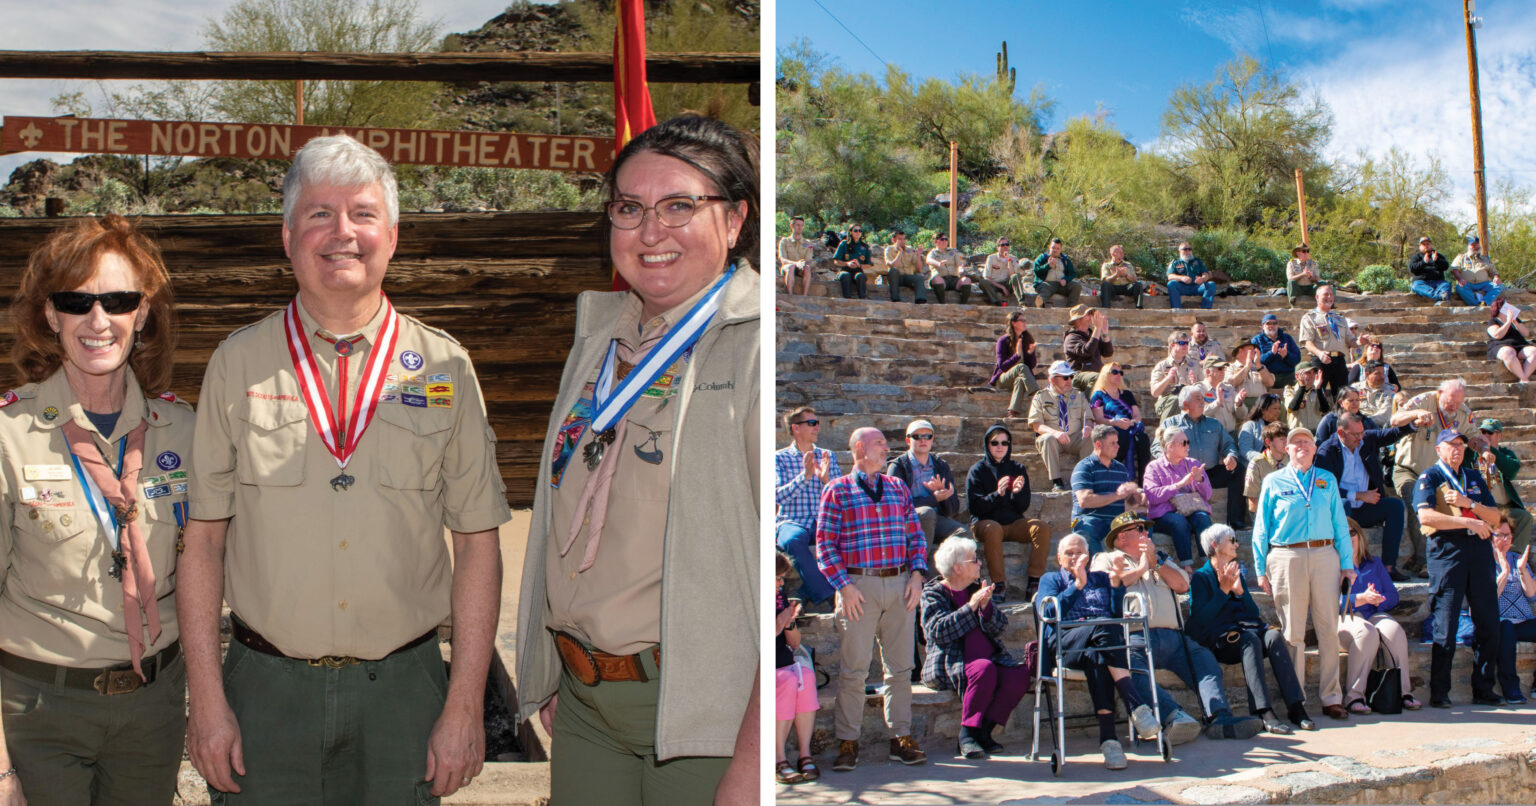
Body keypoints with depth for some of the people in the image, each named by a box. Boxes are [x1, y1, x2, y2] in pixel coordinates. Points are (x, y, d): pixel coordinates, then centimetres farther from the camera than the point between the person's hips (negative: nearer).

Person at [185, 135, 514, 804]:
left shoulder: (445, 367, 2)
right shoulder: (238, 363, 2)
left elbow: (478, 545, 1)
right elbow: (202, 541, 2)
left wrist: (465, 707, -3)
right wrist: (206, 701, -4)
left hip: (403, 687, 0)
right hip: (266, 687, 0)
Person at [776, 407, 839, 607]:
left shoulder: (828, 457, 17)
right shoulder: (780, 458, 7)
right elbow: (779, 496, -8)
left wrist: (826, 479, -10)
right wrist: (805, 476, -19)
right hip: (790, 522, -2)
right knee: (793, 540, -39)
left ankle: (811, 592, -28)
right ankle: (826, 595, -41)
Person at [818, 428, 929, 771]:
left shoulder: (897, 487, 14)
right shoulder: (837, 490, 0)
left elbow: (916, 534, 15)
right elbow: (825, 544, -4)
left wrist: (917, 575, 1)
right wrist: (844, 586, -12)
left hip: (899, 585, 4)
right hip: (859, 586, -4)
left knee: (900, 667, 6)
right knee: (854, 669, -3)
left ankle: (901, 738, 14)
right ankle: (847, 743, 4)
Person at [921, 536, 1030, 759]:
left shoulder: (977, 588, 15)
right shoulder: (933, 593, 1)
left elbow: (1000, 627, 6)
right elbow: (938, 632, -16)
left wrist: (986, 606, -14)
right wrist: (970, 606, -19)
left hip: (990, 658, 5)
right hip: (950, 663, -5)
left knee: (1019, 674, -23)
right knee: (983, 669, -36)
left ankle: (984, 731, -13)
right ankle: (967, 733, -22)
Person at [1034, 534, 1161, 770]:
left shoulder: (1101, 579, 32)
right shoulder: (1051, 580, 26)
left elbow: (1119, 613, 14)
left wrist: (1116, 583, 3)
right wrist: (1078, 584, -3)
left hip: (1103, 641, 2)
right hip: (1064, 642, -2)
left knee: (1096, 656, -38)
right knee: (1103, 629, -37)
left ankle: (1108, 737, -52)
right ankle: (1137, 706, -50)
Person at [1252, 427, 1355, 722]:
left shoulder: (1327, 480, 15)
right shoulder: (1274, 482, 8)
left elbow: (1340, 523, 13)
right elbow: (1261, 528, 8)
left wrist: (1347, 563, 6)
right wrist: (1261, 569, 2)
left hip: (1324, 556, 2)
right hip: (1287, 559, -2)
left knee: (1329, 629, 0)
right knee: (1293, 632, -1)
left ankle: (1331, 698, 7)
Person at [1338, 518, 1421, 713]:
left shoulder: (1374, 564, 24)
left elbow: (1393, 595, 14)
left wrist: (1378, 599, -9)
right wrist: (1361, 599, -19)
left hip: (1375, 615, 4)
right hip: (1345, 618, -4)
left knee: (1394, 629, -30)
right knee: (1367, 632, -37)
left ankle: (1404, 691, -26)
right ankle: (1353, 695, -35)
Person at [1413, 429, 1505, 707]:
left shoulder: (1474, 477, 21)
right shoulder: (1429, 478, 4)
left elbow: (1495, 518, 14)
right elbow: (1426, 516, -13)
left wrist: (1469, 503, -4)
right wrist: (1468, 522, -14)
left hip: (1479, 551, 5)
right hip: (1447, 551, -5)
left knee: (1488, 622, 3)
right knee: (1445, 625, -7)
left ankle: (1483, 690, 12)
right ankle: (1439, 692, -1)